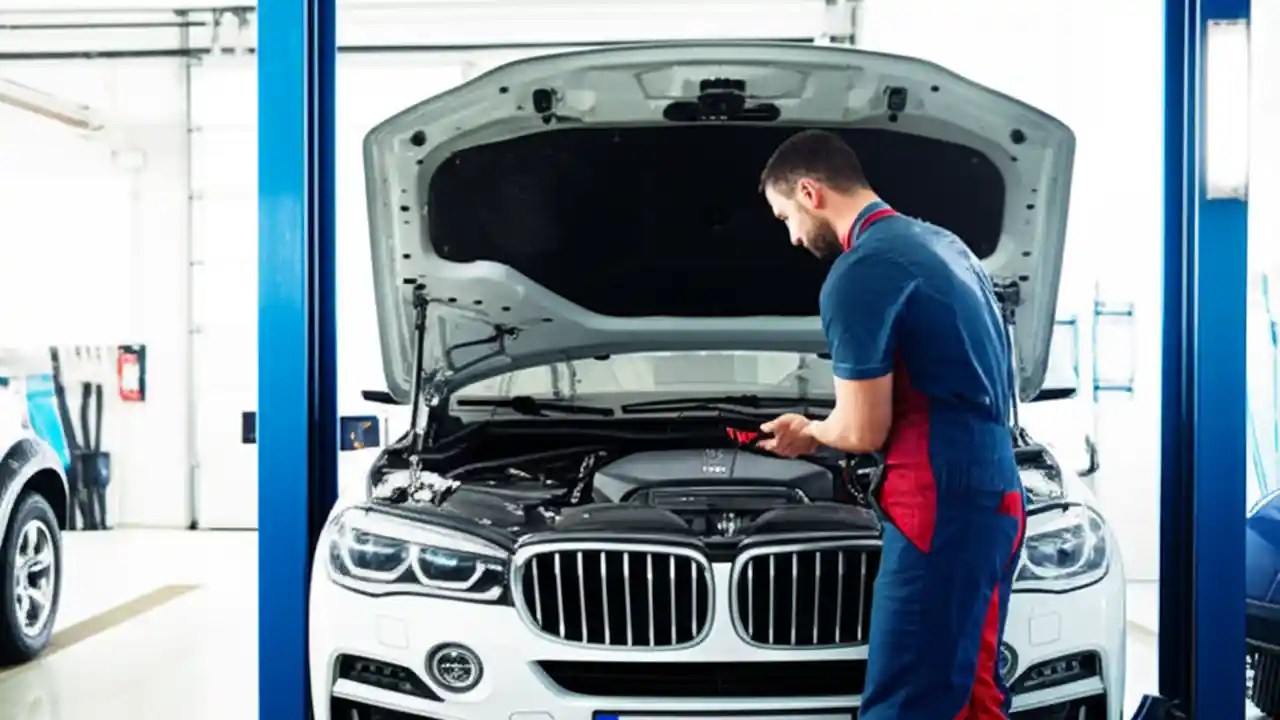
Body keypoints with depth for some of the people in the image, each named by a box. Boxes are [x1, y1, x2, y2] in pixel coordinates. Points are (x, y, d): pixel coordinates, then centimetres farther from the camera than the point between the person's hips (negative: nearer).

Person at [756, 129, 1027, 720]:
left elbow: (863, 432, -12)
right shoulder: (942, 244, 17)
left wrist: (808, 433, 10)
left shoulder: (858, 274, -14)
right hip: (995, 495, 10)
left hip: (944, 506, -10)